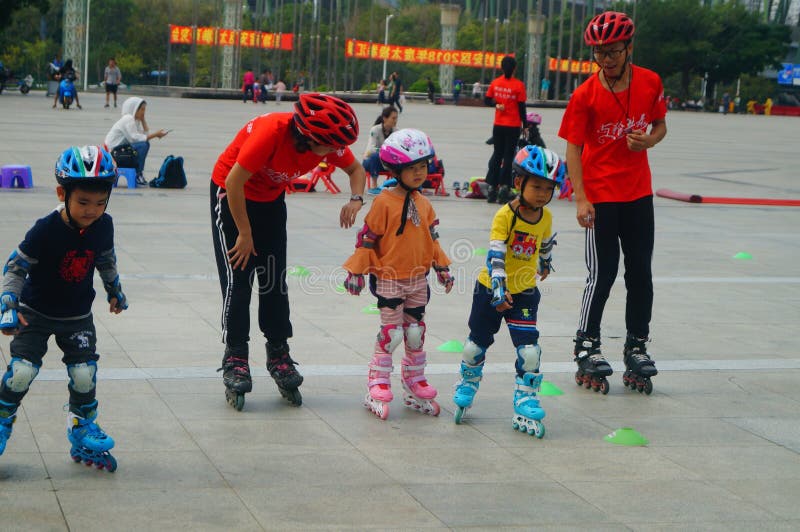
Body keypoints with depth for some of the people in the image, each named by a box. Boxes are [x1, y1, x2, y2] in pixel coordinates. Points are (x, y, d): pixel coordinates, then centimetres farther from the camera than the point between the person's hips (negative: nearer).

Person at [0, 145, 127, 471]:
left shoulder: (103, 227, -11)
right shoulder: (46, 230, -25)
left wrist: (115, 291, 24)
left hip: (77, 318, 3)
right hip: (36, 313, -3)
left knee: (85, 374, -1)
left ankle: (83, 430, 23)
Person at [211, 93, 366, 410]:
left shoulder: (329, 142, -18)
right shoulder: (272, 132, -37)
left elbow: (355, 169, 1)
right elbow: (234, 182, -30)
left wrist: (356, 199, -21)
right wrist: (245, 234, -21)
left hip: (271, 199, 5)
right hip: (230, 194, -5)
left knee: (275, 281, 3)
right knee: (238, 279, -9)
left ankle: (279, 355, 12)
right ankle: (235, 361, -2)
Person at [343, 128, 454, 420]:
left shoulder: (424, 204, 6)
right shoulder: (384, 203, -14)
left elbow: (431, 239, 16)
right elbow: (367, 238, -11)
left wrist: (442, 267, 15)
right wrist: (356, 271, -11)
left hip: (418, 279, 6)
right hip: (389, 279, -6)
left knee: (416, 333, 13)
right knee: (391, 333, -4)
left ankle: (415, 384, 25)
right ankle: (378, 387, 5)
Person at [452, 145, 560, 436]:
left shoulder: (546, 217, -4)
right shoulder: (505, 215, -20)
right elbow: (495, 255, -27)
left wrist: (545, 264, 36)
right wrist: (499, 289, -35)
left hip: (525, 292, 3)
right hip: (491, 289, -3)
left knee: (530, 351, -8)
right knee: (477, 344, 13)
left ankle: (526, 404, 2)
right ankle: (467, 385, 39)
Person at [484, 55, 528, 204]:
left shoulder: (495, 83, 1)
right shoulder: (519, 85, -11)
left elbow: (487, 100, 4)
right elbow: (521, 107, -8)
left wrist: (496, 105, -8)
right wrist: (525, 125, -1)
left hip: (498, 125, 3)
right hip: (513, 126, -3)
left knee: (497, 154, 12)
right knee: (508, 156, 2)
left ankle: (492, 187, 11)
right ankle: (504, 187, -3)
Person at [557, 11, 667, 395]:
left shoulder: (650, 83, -2)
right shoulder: (586, 95, -12)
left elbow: (660, 125, 11)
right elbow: (573, 148, -10)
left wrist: (649, 140, -13)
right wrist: (581, 199, -17)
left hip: (638, 193, 4)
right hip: (600, 195, -4)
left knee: (640, 273, 9)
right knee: (602, 274, -3)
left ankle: (637, 347, 21)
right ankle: (587, 347, 10)